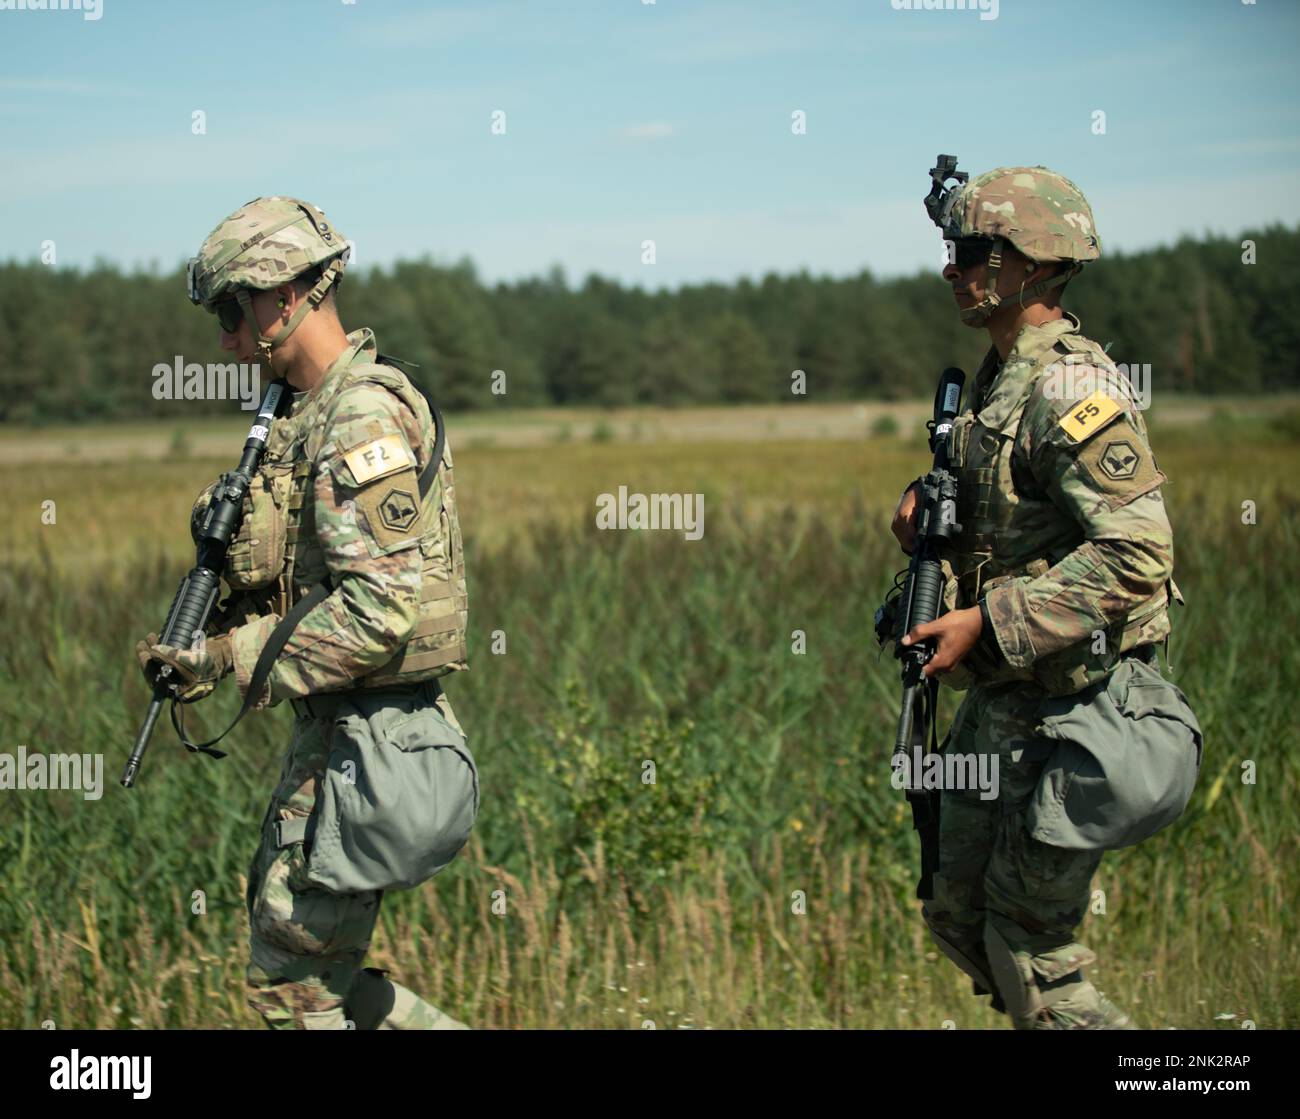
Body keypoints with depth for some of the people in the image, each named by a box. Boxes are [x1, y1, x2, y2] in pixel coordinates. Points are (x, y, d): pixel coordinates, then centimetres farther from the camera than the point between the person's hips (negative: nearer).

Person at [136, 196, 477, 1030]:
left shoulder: (364, 421, -18)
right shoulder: (315, 414, 14)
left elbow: (383, 607, -25)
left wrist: (234, 655, -17)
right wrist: (209, 640, 5)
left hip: (368, 737, -10)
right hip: (335, 725, 10)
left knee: (294, 981, -2)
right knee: (301, 957, 16)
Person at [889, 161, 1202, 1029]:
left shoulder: (1072, 388, -19)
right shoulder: (1000, 378, 11)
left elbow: (1137, 554, -26)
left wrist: (989, 623, -24)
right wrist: (926, 518, 4)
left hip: (1074, 708, -10)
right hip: (1002, 701, 10)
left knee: (1029, 950, -3)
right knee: (958, 917, 15)